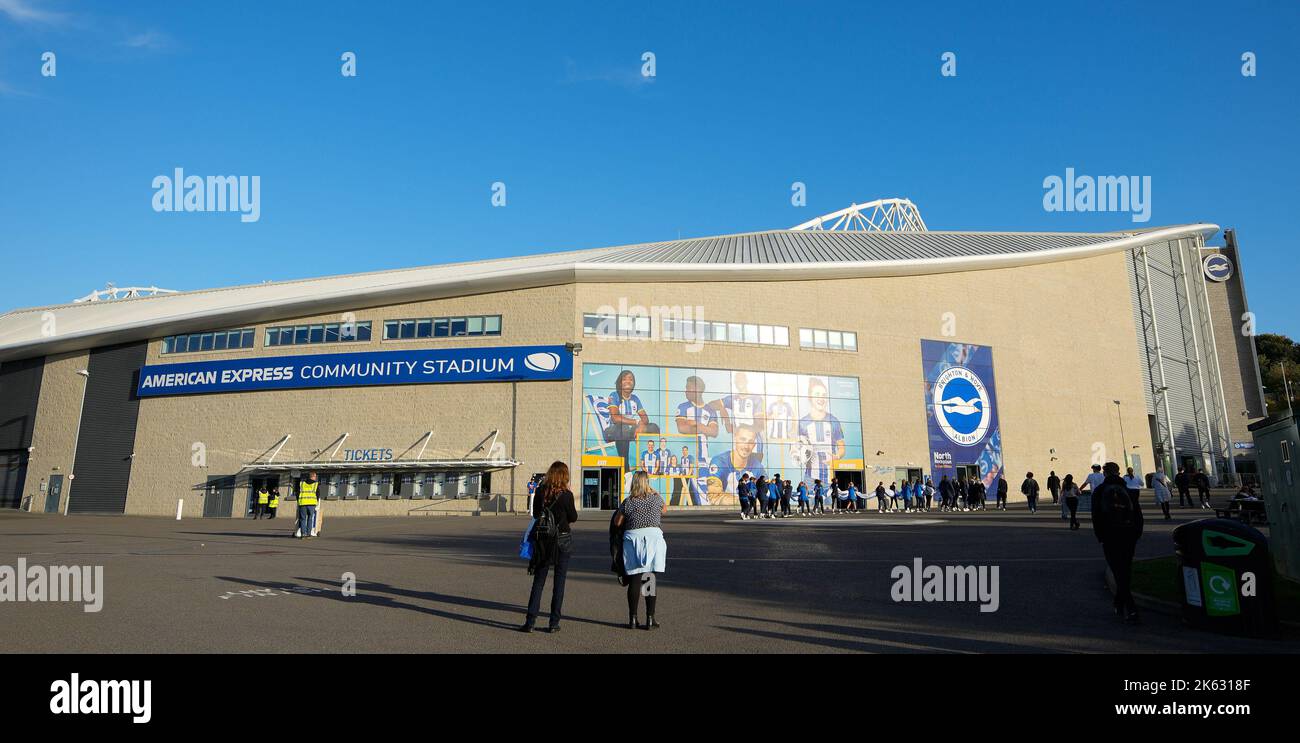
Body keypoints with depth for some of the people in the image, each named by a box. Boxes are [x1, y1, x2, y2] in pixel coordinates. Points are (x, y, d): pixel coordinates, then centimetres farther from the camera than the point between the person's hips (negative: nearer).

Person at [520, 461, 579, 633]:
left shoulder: (540, 491, -2)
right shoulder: (566, 495, -13)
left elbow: (535, 514, 8)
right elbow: (573, 518, -3)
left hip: (542, 540, 3)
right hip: (562, 540, -3)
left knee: (538, 580, 10)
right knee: (559, 581, 7)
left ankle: (530, 621, 7)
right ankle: (554, 623, 9)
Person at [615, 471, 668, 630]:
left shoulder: (628, 502, -1)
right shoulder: (656, 498, 2)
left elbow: (617, 523, 5)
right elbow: (664, 510, 23)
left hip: (633, 538, 0)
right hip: (653, 538, 0)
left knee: (634, 581, 6)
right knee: (652, 580, 4)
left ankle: (632, 619, 10)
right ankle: (650, 619, 5)